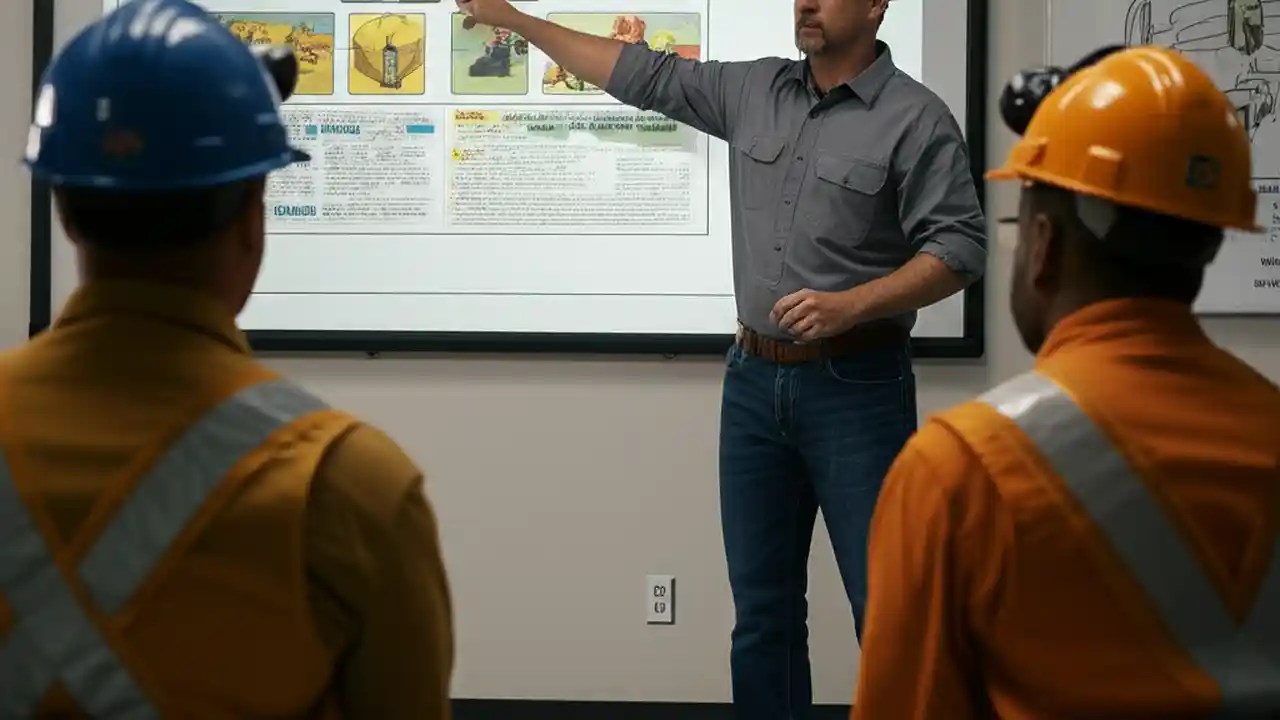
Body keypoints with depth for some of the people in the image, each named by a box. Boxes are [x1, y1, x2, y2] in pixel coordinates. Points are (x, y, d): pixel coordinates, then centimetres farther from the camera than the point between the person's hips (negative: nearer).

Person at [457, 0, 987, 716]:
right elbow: (645, 75, 15)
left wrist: (852, 305, -23)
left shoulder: (917, 118, -8)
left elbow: (960, 248, -11)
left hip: (856, 388, -5)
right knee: (763, 605, 12)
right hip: (755, 380, 6)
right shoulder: (752, 89, 8)